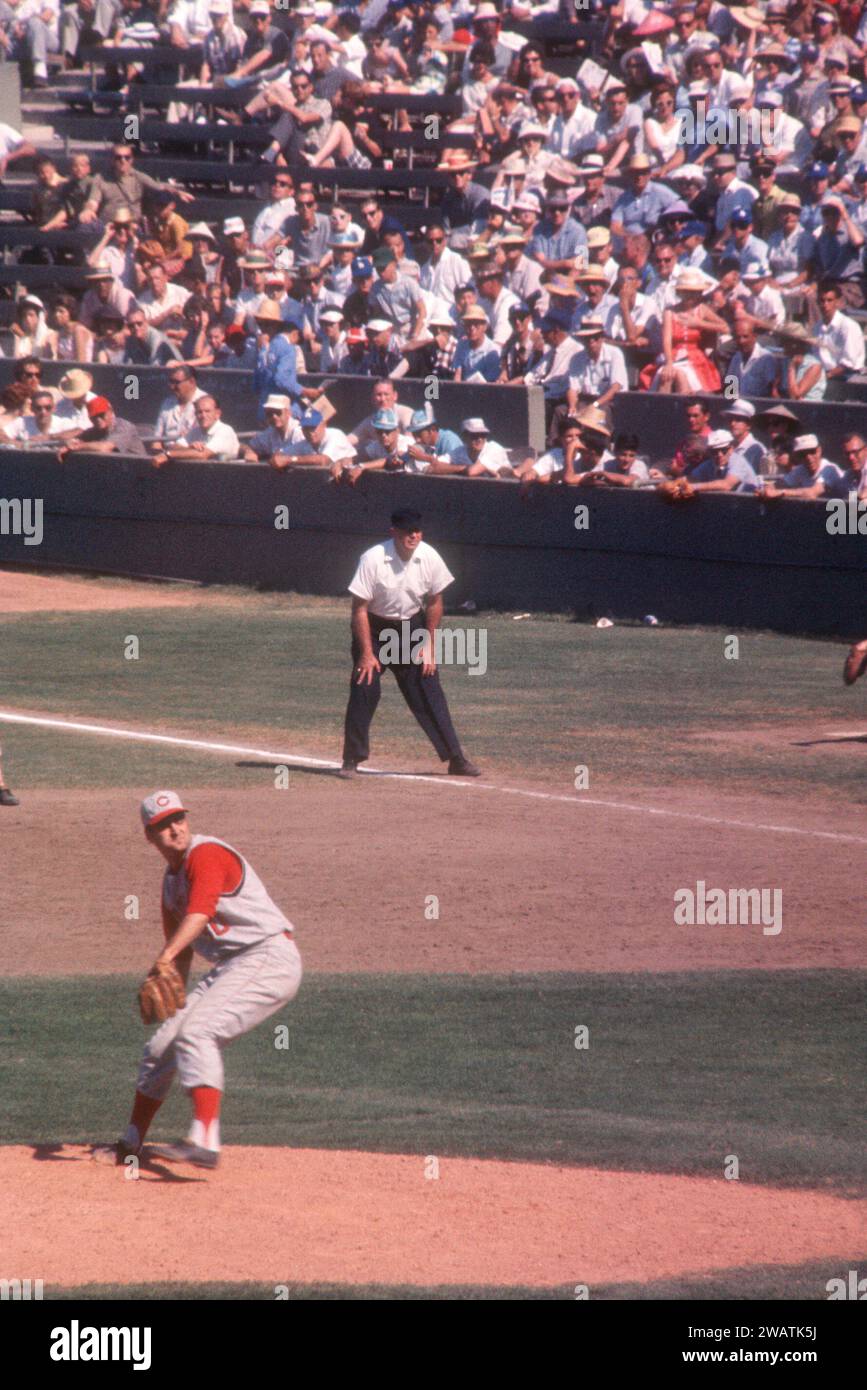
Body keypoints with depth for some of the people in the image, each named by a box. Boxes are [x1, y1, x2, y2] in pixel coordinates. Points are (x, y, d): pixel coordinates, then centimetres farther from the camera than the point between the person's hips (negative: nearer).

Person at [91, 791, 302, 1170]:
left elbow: (200, 913, -32)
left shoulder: (206, 854, -13)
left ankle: (203, 1143, -38)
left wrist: (167, 955, -47)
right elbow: (181, 949, 23)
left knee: (196, 1032, -27)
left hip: (270, 957, -9)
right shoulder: (171, 882, 16)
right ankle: (131, 1144, 27)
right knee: (161, 1045, 10)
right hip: (230, 967, 9)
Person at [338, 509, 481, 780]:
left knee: (430, 694, 1)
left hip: (413, 628, 3)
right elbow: (360, 608, -19)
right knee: (364, 689, -12)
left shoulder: (429, 558, -13)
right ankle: (352, 760, -2)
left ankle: (455, 759, 5)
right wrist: (367, 653, -21)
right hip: (374, 628, -3)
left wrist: (429, 646, -2)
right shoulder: (373, 559, -24)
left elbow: (435, 602, 0)